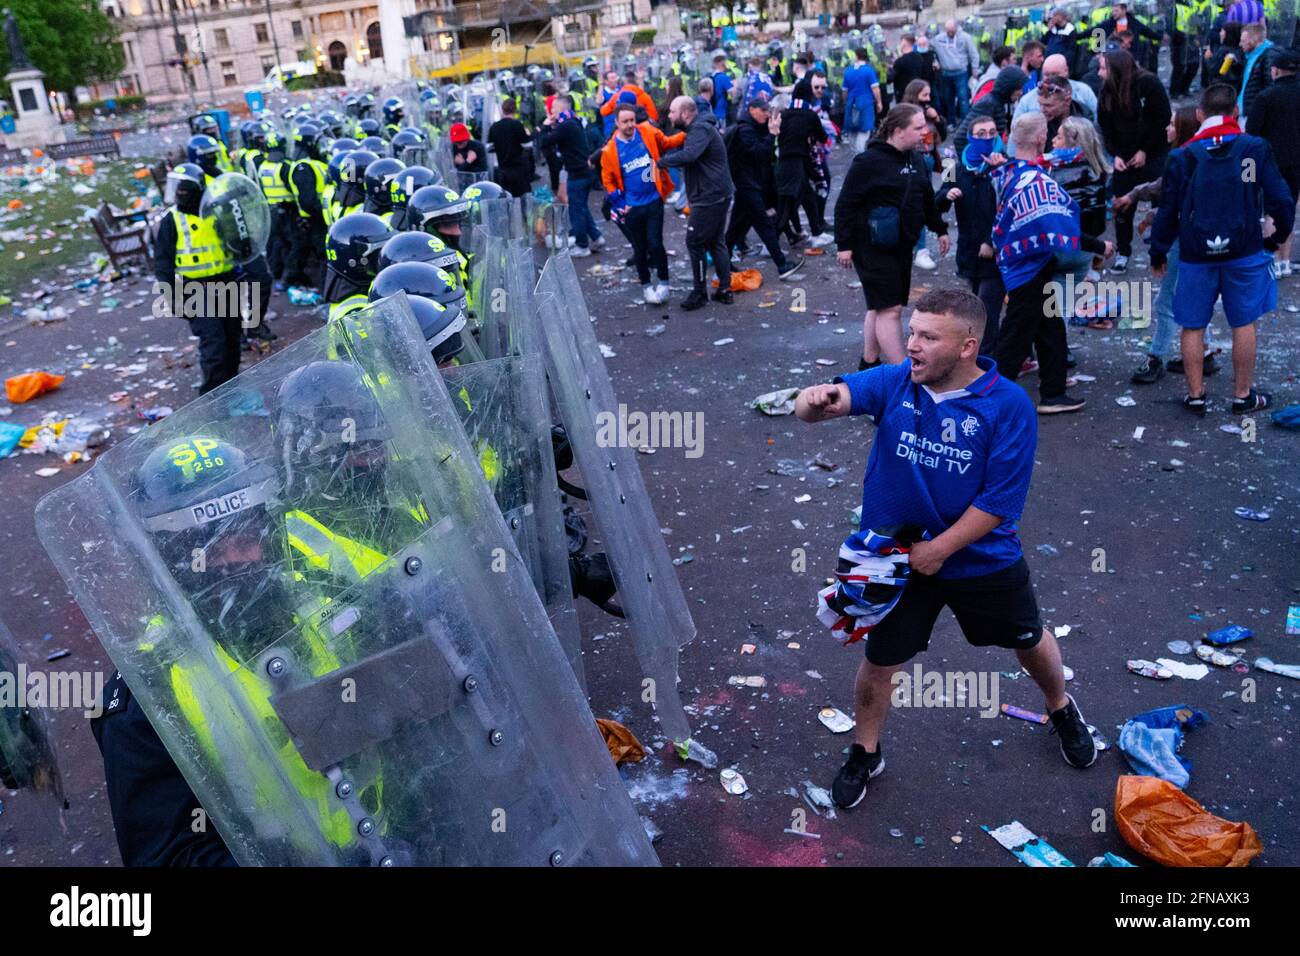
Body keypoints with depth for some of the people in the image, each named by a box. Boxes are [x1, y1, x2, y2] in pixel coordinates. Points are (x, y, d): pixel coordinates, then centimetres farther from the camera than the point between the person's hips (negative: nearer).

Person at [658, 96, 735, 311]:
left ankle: (700, 293, 5)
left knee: (695, 243, -3)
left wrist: (662, 161, -25)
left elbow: (688, 155, -34)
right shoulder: (698, 128, 17)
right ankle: (725, 290, 18)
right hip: (718, 194, 11)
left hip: (708, 197, -11)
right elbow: (680, 150, 17)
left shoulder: (700, 130, -18)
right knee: (716, 242, 15)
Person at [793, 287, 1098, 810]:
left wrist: (939, 549, -19)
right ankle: (864, 753, 38)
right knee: (880, 661, 11)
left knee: (1029, 639, 23)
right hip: (897, 557, 1)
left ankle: (1061, 708, 56)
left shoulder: (1008, 405, -19)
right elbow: (833, 400, -24)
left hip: (983, 558, -1)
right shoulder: (893, 383, -12)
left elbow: (1002, 499, -20)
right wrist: (816, 398, -49)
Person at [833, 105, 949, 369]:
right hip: (873, 248, -8)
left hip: (902, 246, 8)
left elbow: (927, 199, 23)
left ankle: (869, 363, 25)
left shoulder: (916, 159, 11)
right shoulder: (869, 161, -14)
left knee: (880, 307, 14)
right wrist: (844, 244, -16)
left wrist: (940, 229, 23)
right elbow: (845, 204, -14)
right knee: (890, 309, -9)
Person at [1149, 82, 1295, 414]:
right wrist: (1277, 235, 16)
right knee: (1244, 324, 11)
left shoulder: (1182, 157, -3)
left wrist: (1158, 253, 12)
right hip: (1244, 253, 0)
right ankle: (1243, 396, 19)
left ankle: (1195, 395, 14)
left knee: (1193, 326, 10)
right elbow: (1280, 199, -1)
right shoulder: (1255, 149, -3)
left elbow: (1167, 212, 0)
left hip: (1196, 255, 0)